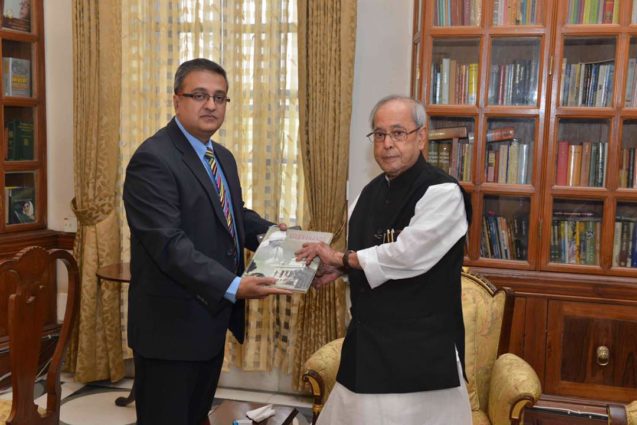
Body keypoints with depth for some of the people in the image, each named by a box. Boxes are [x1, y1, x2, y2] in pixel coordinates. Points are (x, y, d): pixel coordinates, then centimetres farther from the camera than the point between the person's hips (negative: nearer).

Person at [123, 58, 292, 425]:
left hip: (212, 318, 9)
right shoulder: (153, 160, -18)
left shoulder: (223, 157, 12)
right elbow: (169, 244, -27)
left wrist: (270, 233, 2)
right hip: (172, 324, -8)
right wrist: (233, 286, -34)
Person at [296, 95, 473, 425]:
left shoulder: (442, 192, -15)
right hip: (368, 335, 7)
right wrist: (338, 270, 0)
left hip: (420, 345, -7)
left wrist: (341, 259, -12)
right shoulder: (371, 192, 9)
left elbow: (406, 256, -23)